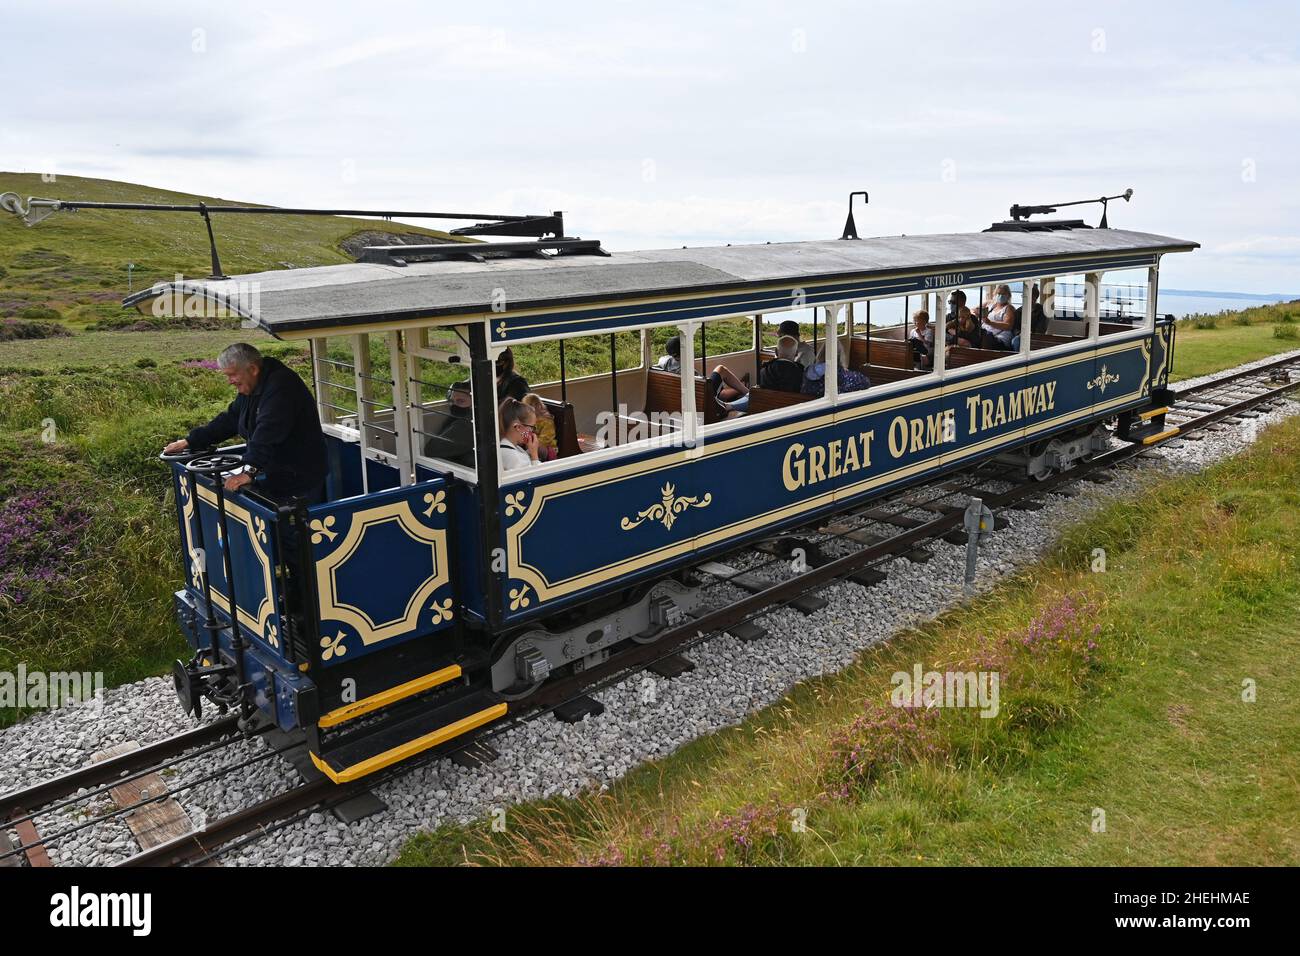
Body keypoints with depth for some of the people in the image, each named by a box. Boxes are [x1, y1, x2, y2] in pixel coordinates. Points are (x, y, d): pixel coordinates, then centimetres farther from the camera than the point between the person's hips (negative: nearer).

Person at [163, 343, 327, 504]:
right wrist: (190, 441, 13)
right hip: (273, 478, 9)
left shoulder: (280, 386, -23)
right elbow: (228, 420, 18)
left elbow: (267, 437, -32)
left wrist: (251, 471, -38)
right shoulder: (250, 389, 11)